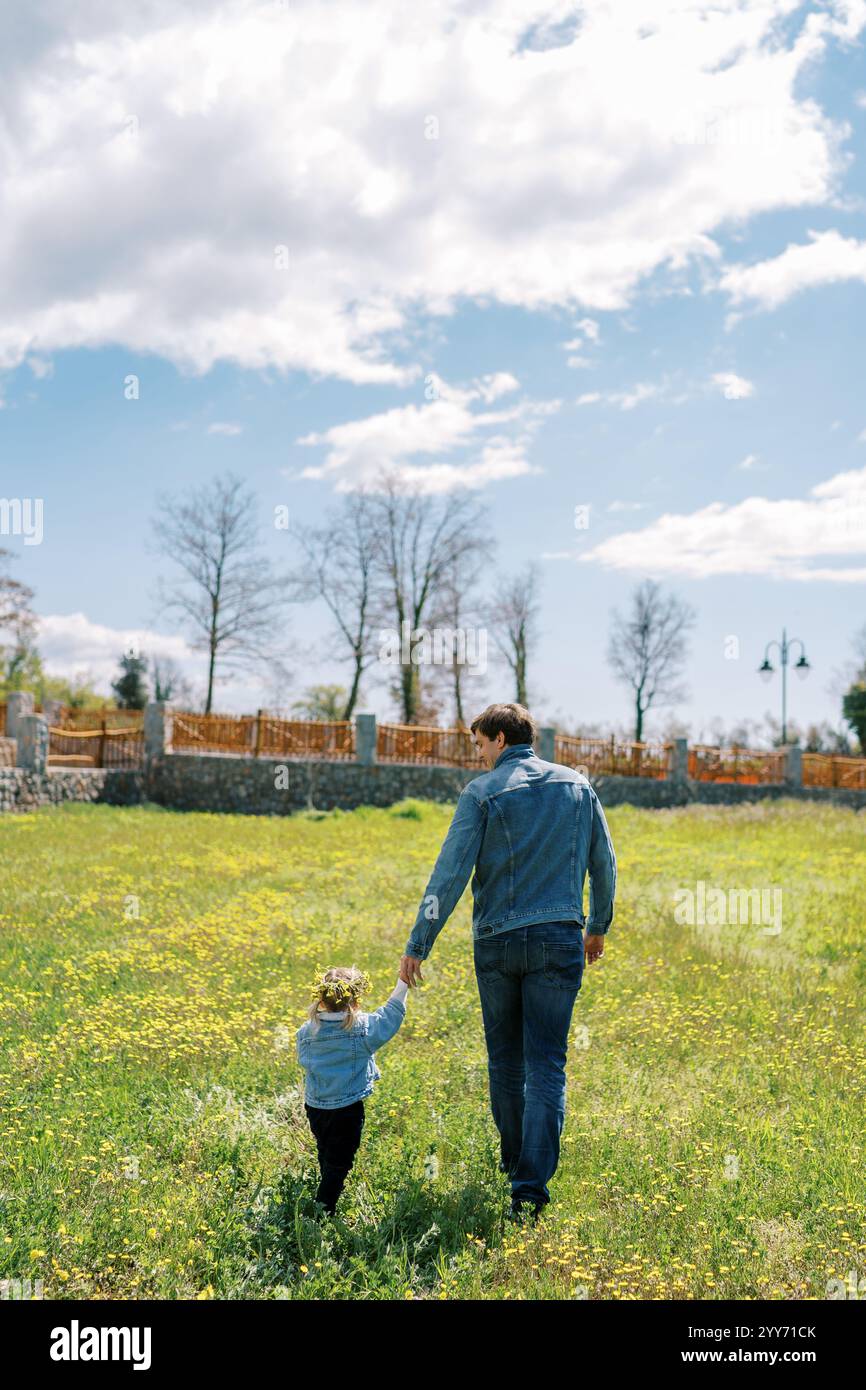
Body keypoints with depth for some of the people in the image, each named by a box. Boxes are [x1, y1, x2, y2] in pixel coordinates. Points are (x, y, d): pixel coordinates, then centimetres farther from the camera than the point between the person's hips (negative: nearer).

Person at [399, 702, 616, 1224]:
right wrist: (599, 927, 26)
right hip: (559, 941, 1)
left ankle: (514, 1162, 32)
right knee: (546, 1065, 2)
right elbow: (604, 865, 12)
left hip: (496, 942, -1)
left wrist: (418, 944, -7)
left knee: (505, 1060, 16)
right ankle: (532, 1184, -6)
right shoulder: (578, 786, 6)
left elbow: (451, 872, -11)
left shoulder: (482, 792, -6)